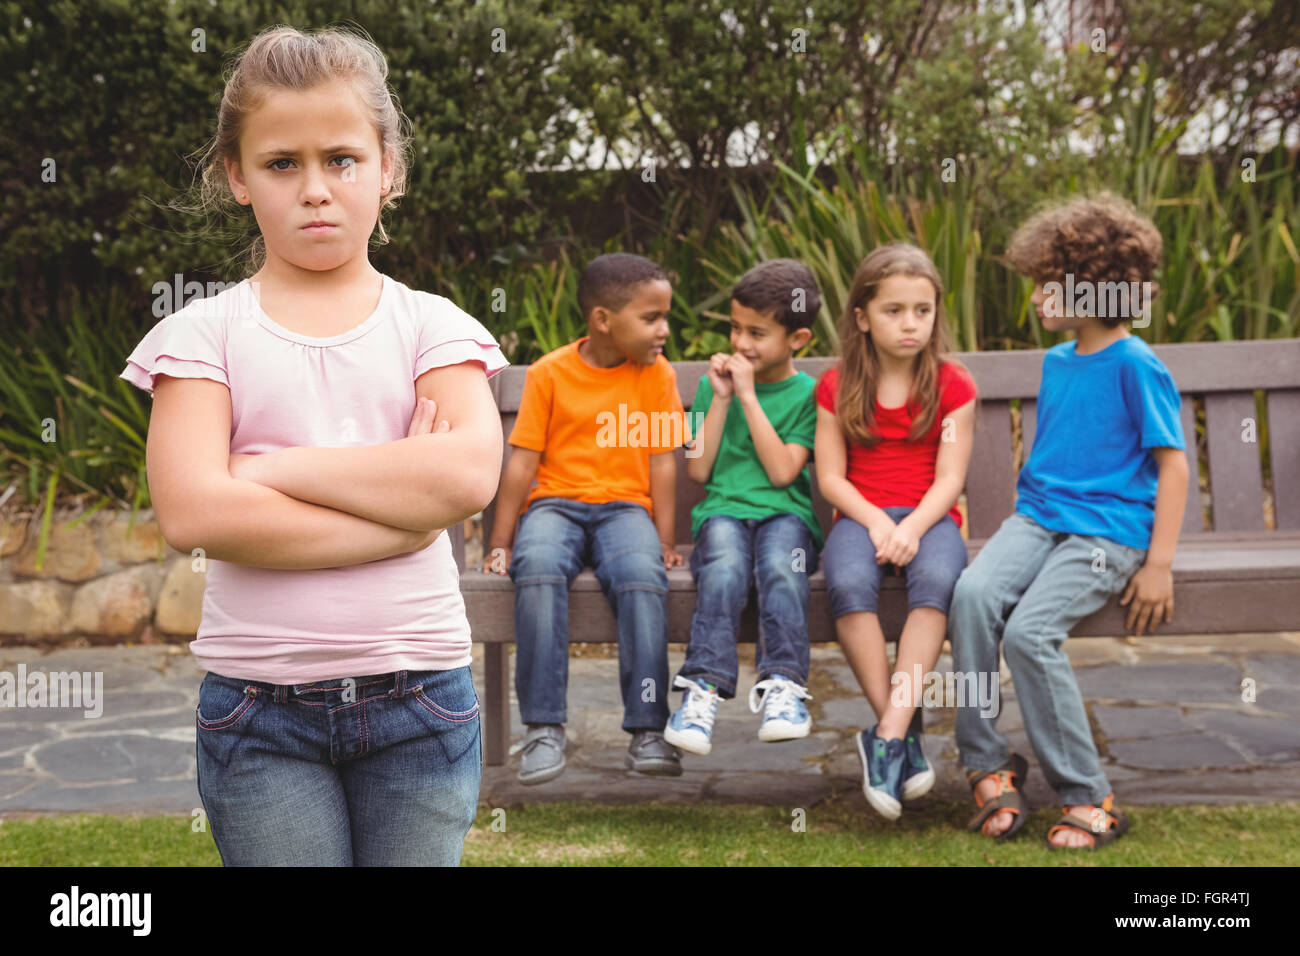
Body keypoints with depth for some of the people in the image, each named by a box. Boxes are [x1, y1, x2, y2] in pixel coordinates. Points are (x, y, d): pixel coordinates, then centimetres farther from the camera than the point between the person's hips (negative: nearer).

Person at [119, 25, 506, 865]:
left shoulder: (430, 325, 2)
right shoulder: (205, 334, 0)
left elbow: (469, 475, -16)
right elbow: (192, 514, -15)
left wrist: (273, 468, -14)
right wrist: (400, 516, -15)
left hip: (418, 698, 1)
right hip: (261, 708, 0)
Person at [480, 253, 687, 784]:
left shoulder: (657, 373, 7)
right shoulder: (549, 373, 3)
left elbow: (662, 461, 5)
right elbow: (524, 460, 2)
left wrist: (664, 540, -3)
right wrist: (501, 541, -1)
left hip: (624, 506, 1)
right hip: (555, 502, -1)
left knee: (643, 575, -33)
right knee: (538, 567, -34)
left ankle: (647, 728, -26)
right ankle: (544, 727, -28)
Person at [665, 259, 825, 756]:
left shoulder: (807, 393, 7)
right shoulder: (713, 384, 16)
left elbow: (782, 471, -6)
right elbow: (699, 470, 7)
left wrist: (748, 397, -6)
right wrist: (720, 399, 1)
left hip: (784, 513, -1)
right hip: (723, 511, 1)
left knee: (781, 566, -36)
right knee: (724, 568, -33)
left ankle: (783, 683, -37)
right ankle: (704, 687, -39)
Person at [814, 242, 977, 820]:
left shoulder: (952, 385, 5)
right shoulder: (837, 386, 7)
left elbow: (949, 477, -2)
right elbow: (830, 476, 3)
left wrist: (912, 527, -19)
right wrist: (875, 520, -14)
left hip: (929, 515, 0)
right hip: (860, 514, 1)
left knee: (936, 579, -36)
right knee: (848, 584, -34)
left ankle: (887, 738, -35)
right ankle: (905, 734, -26)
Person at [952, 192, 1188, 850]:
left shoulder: (1135, 366, -6)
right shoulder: (1056, 361, 16)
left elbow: (1173, 464, -7)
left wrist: (1159, 564, -12)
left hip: (1107, 530, -6)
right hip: (1038, 518, 6)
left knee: (1030, 630, -27)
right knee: (973, 593, -24)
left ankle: (1087, 799, -12)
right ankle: (987, 764, -15)